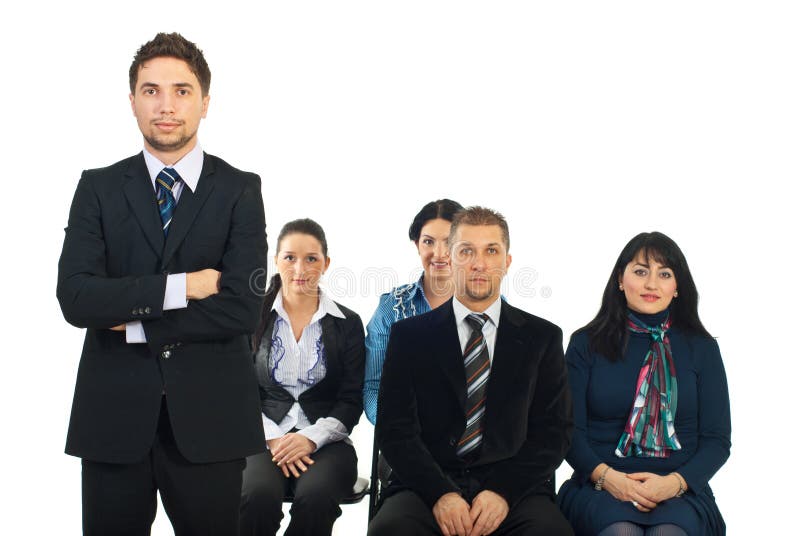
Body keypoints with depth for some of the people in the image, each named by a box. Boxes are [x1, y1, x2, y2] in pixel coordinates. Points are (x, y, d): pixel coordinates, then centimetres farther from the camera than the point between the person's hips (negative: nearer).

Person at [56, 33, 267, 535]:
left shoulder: (240, 190, 0)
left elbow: (243, 309, -11)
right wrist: (179, 286, -15)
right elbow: (75, 297, -8)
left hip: (208, 417, -1)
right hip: (113, 414, 1)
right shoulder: (98, 188, 5)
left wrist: (133, 320, -10)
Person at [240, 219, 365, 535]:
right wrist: (271, 438, -10)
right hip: (265, 439, 0)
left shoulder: (348, 324, 8)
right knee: (257, 497, -33)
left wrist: (311, 438, -12)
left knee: (316, 498, -33)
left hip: (324, 441, 0)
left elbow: (352, 401, 4)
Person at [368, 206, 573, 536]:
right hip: (426, 487, 0)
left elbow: (554, 431, 4)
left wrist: (504, 492, -11)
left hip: (514, 490, 1)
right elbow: (394, 429, 1)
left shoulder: (543, 338, 9)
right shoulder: (409, 335, 7)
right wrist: (440, 494, -15)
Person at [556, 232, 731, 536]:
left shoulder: (702, 348, 11)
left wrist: (675, 482, -13)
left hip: (679, 491, 1)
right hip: (600, 488, 0)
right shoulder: (586, 344, 8)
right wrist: (605, 476, -16)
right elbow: (570, 430, 3)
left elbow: (717, 439, 6)